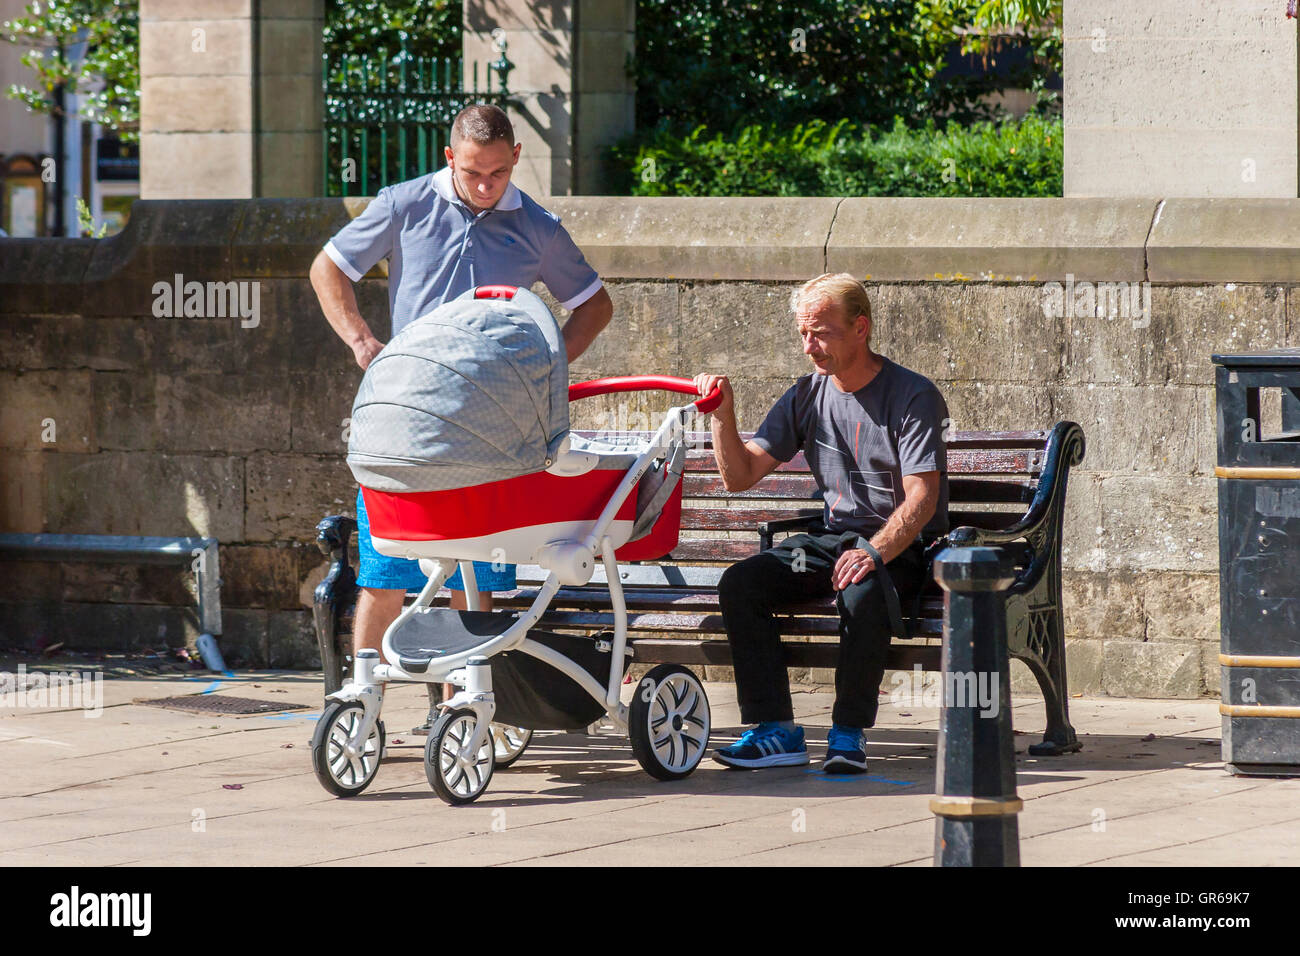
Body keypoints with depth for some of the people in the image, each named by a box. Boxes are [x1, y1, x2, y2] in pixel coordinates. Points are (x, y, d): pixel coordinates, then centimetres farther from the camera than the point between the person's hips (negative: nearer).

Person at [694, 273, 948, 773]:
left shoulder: (913, 395, -9)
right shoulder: (807, 396, 8)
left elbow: (922, 498, -18)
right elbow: (740, 476, 10)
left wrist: (873, 551, -34)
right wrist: (723, 416, -8)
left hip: (902, 545, -6)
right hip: (833, 536, 6)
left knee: (861, 591, -38)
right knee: (739, 583, -18)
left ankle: (850, 733, -26)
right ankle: (777, 731, -19)